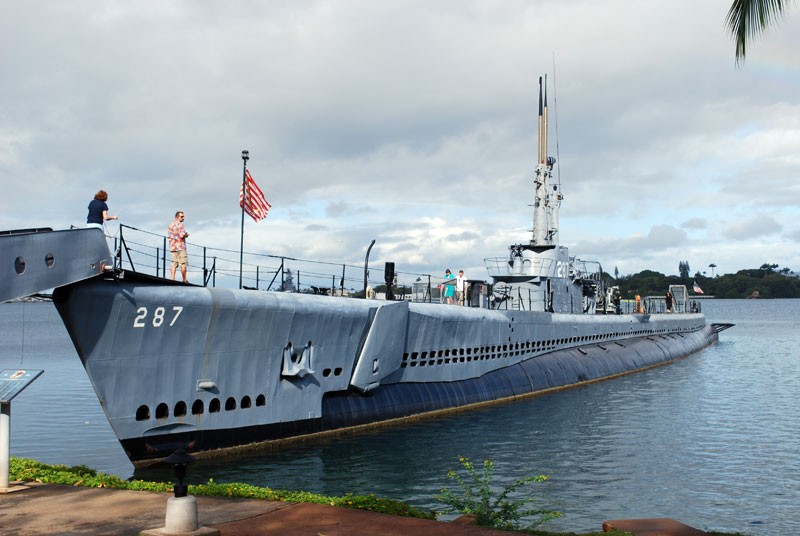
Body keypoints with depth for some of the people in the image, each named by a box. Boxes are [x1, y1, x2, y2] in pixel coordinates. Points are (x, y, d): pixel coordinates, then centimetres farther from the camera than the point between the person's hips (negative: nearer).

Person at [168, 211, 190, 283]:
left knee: (174, 263, 7)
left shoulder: (171, 224, 14)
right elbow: (182, 235, -20)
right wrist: (186, 235, -1)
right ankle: (184, 280, 1)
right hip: (180, 247, -8)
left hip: (173, 247, 8)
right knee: (183, 264, -2)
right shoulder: (180, 224, -12)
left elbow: (168, 236, 16)